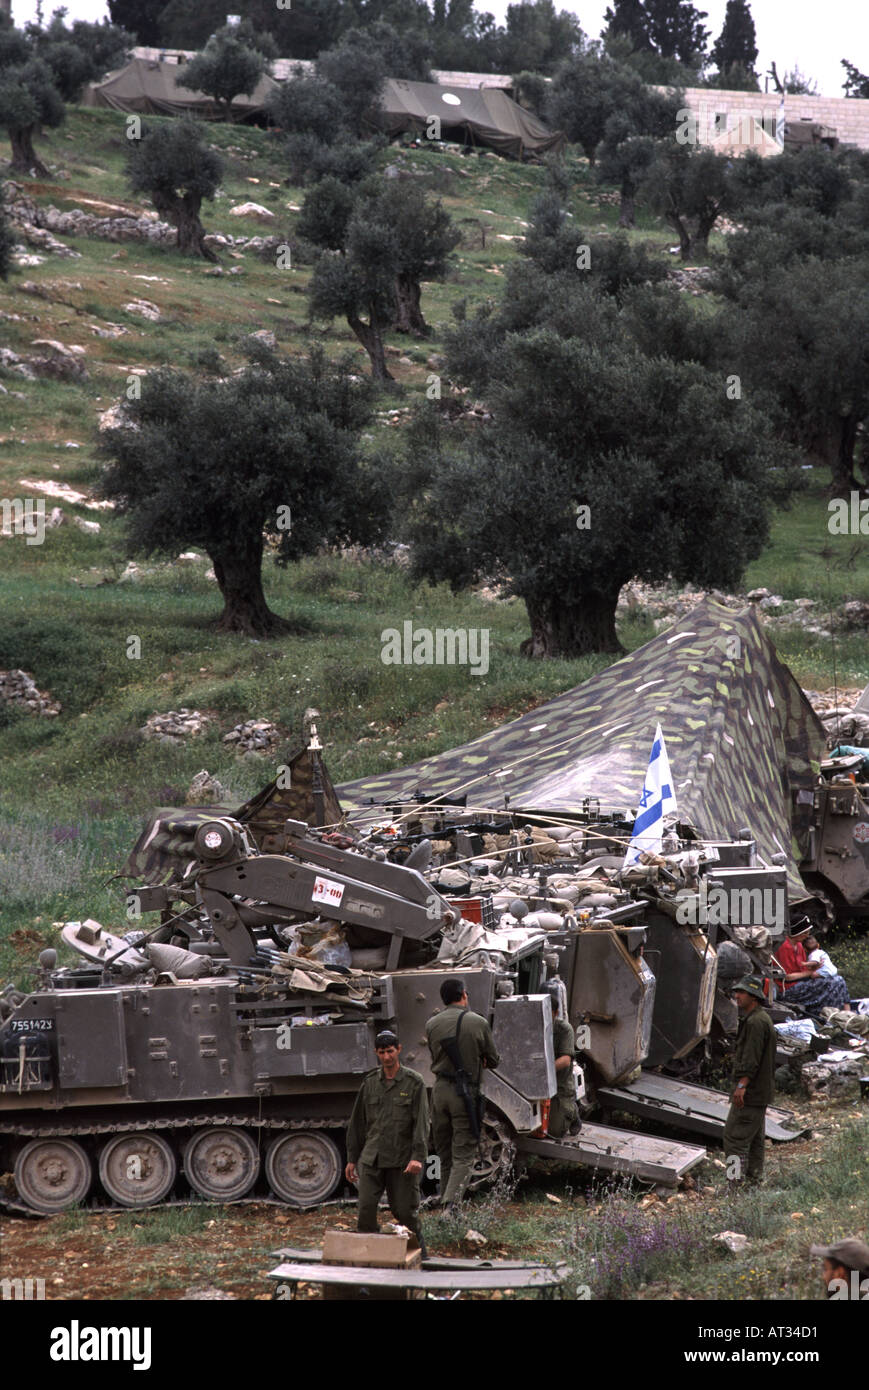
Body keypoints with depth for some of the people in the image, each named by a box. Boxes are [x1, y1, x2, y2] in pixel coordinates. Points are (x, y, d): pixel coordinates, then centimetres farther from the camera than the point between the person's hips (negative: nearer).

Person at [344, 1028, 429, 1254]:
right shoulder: (370, 1082, 10)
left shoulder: (414, 1083, -2)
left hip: (402, 1160, -3)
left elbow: (422, 1123, -8)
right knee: (366, 1208, -8)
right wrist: (352, 1158, 13)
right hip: (372, 1159, 3)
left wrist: (418, 1157, -19)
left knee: (405, 1211, 1)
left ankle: (418, 1250, 24)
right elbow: (358, 1122, 15)